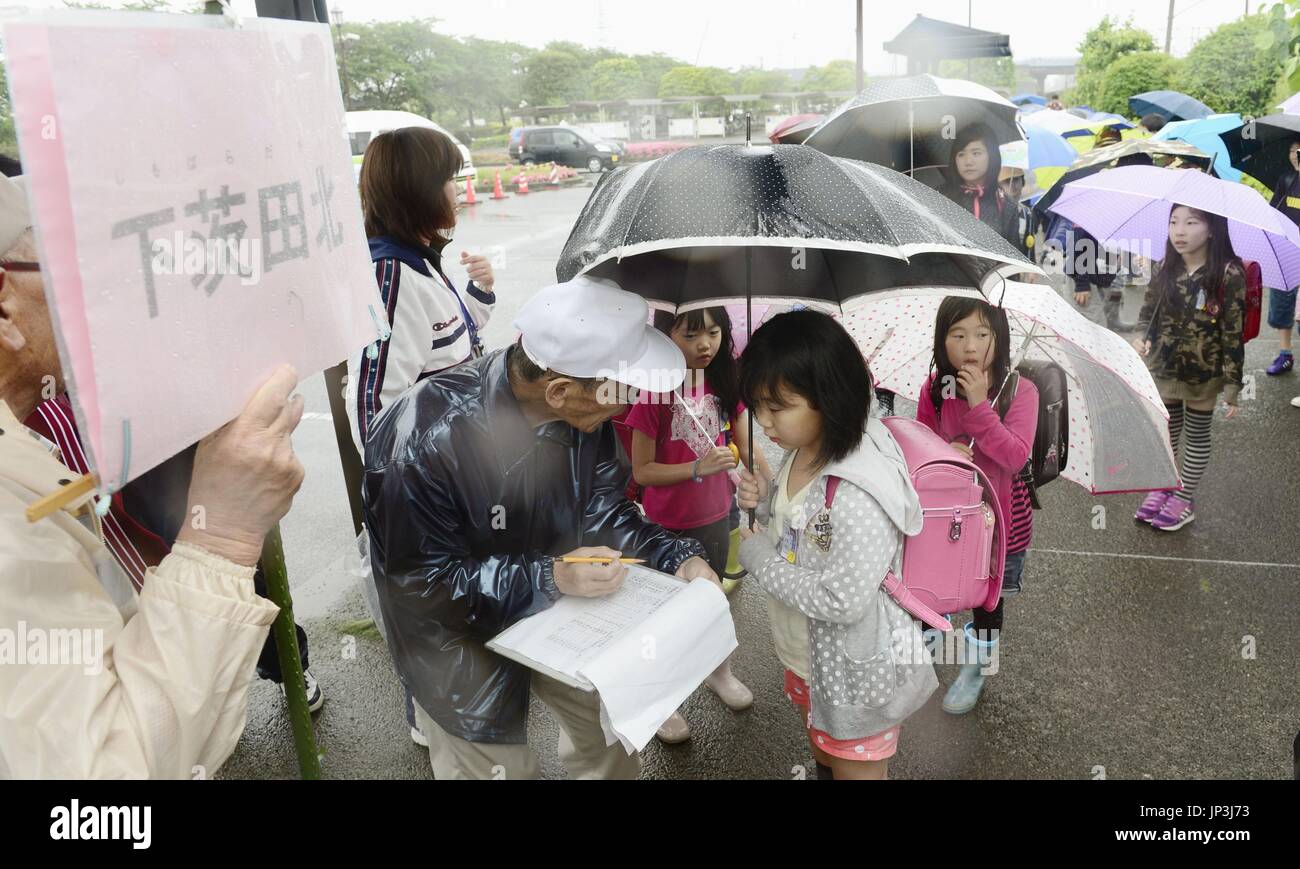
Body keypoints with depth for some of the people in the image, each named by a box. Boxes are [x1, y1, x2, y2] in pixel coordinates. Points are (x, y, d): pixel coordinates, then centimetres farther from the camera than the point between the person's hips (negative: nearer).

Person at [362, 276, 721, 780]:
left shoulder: (585, 410, -17)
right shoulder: (429, 437, -34)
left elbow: (604, 510, -6)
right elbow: (421, 576, -27)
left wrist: (676, 557, -21)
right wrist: (549, 577, -34)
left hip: (557, 597, 5)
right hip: (458, 624, -5)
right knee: (499, 765, 10)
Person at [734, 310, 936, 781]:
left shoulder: (859, 494, -35)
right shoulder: (801, 452, -7)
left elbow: (842, 601, -31)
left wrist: (760, 560, -21)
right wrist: (765, 499, -11)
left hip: (851, 670, -8)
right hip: (805, 653, 8)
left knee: (855, 768, 18)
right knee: (823, 755, 31)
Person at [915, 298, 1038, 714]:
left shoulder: (1020, 391, -17)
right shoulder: (933, 390, -9)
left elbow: (1016, 457, -26)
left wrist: (979, 403, -32)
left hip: (998, 517, -2)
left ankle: (976, 664, 41)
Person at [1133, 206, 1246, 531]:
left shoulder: (1229, 274, -17)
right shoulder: (1166, 269, -3)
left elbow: (1234, 333, -15)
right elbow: (1149, 310, 9)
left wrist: (1232, 384, -14)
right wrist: (1142, 338, -13)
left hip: (1204, 376, -4)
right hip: (1164, 370, 4)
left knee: (1196, 436, 12)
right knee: (1167, 430, 17)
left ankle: (1185, 500, 26)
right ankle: (1163, 487, 34)